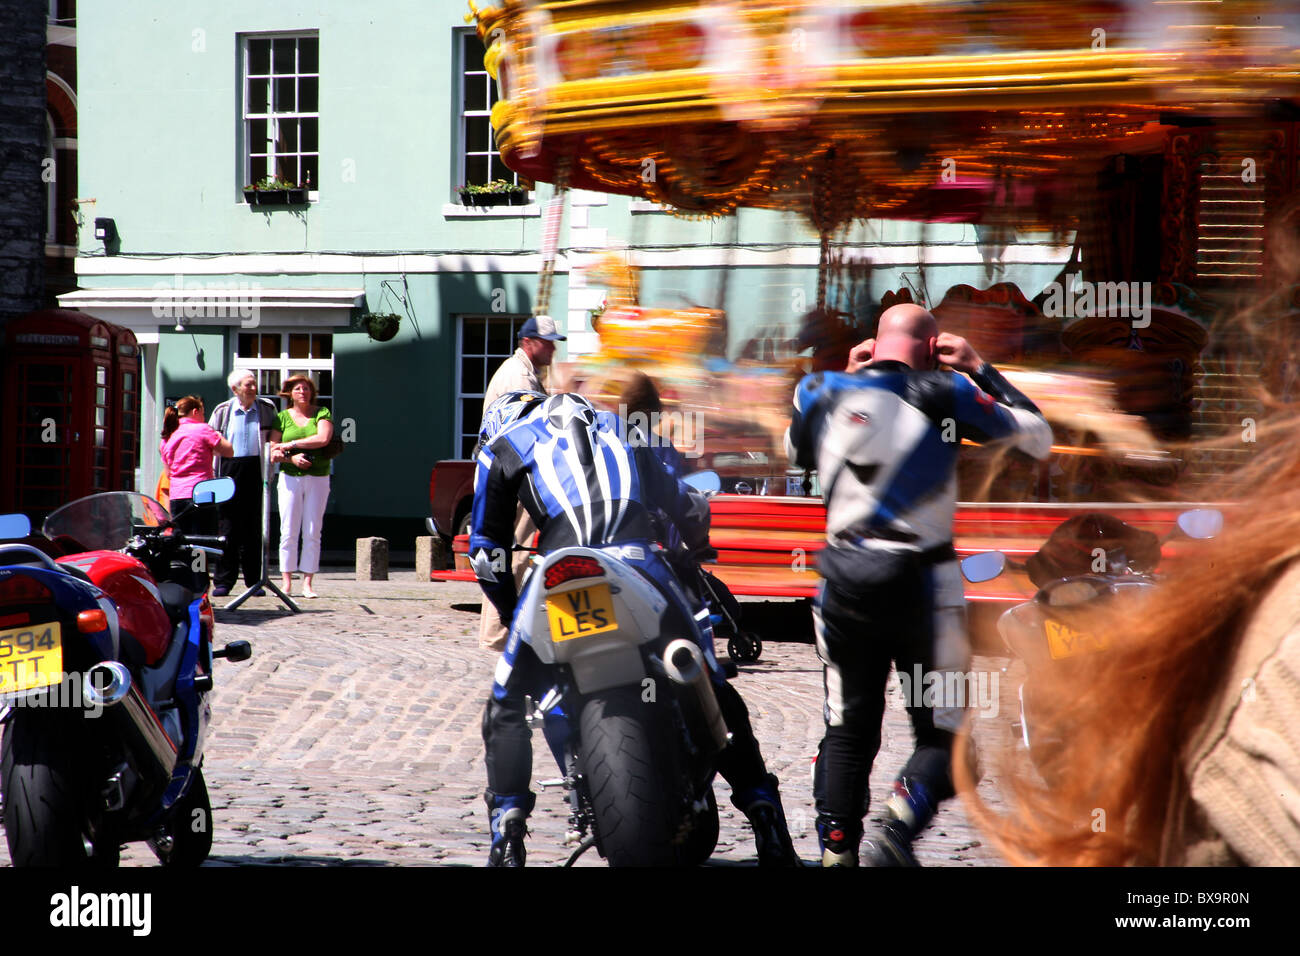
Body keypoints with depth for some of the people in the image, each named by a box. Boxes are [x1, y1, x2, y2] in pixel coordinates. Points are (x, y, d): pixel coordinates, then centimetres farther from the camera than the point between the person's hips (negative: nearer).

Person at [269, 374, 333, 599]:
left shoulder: (322, 413, 3)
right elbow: (274, 452, 3)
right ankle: (287, 582, 2)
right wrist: (291, 458, -16)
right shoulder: (283, 417, 6)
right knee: (288, 532, -2)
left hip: (318, 479, -1)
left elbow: (323, 439, -15)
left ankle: (307, 583, 3)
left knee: (312, 533, -1)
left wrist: (291, 444, -12)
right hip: (290, 478, 1)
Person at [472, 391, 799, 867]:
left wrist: (513, 613, 36)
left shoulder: (503, 446, 26)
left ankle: (507, 834, 4)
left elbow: (487, 552, 24)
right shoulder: (620, 429, 35)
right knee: (715, 695, 17)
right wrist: (693, 551, 58)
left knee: (507, 705, 16)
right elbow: (688, 507, 38)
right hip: (641, 567, 2)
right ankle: (766, 819, 11)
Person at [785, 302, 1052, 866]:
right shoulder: (945, 395, -6)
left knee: (848, 730, 15)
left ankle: (835, 852, 10)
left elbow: (797, 453, 27)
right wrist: (980, 370, 10)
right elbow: (1038, 438, 3)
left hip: (843, 581, 4)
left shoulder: (823, 393, 5)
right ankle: (896, 833, -17)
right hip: (918, 583, -4)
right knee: (943, 733, 5)